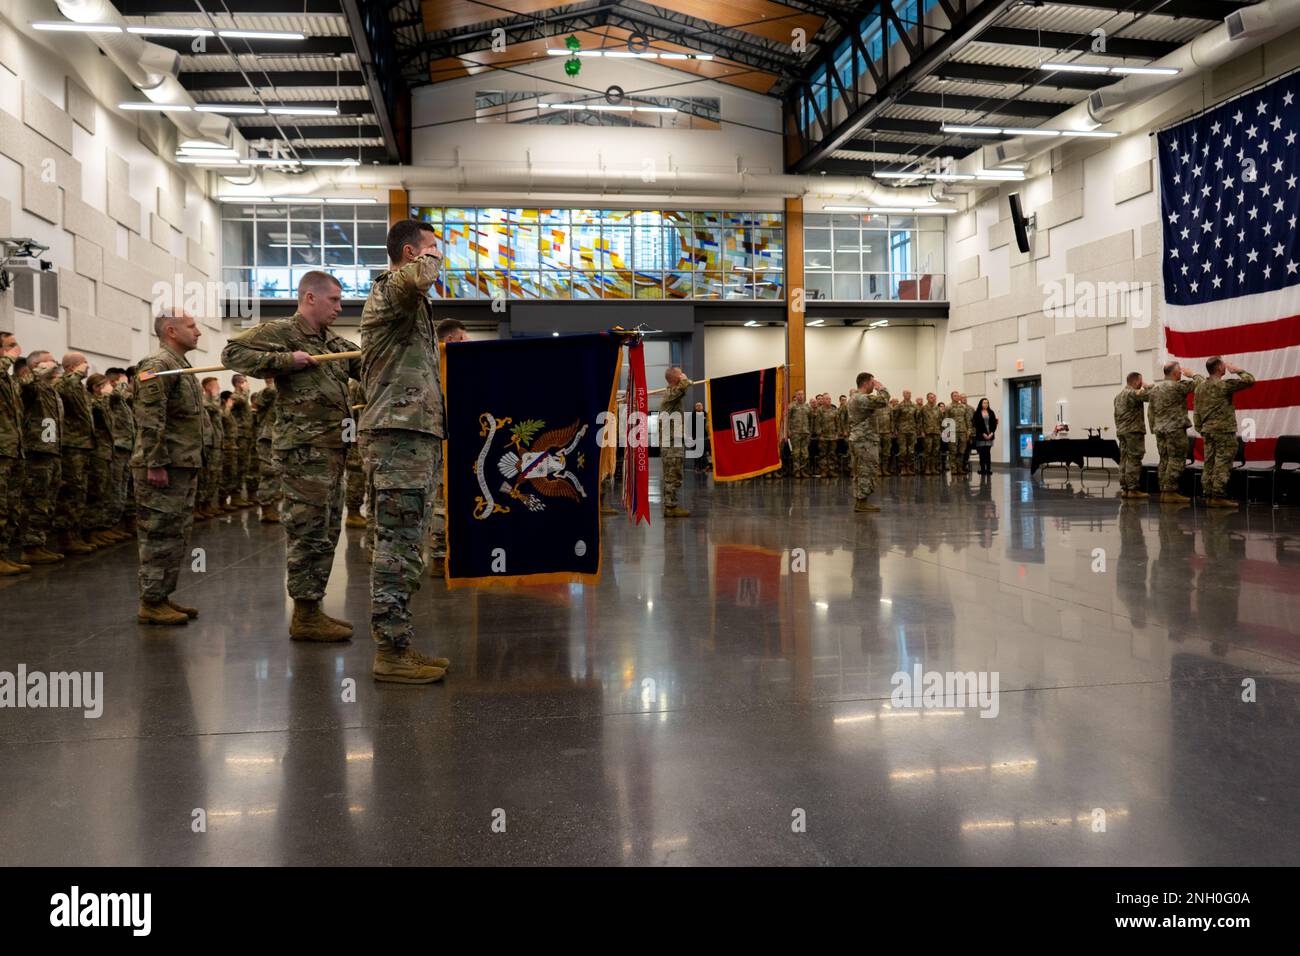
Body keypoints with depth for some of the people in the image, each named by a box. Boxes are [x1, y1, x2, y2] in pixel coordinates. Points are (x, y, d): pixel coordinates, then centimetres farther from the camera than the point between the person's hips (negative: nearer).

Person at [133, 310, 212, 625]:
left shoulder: (181, 366, 20)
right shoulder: (158, 365, -13)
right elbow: (150, 420, -20)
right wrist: (155, 464, -24)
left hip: (184, 466, 10)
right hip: (165, 468, -10)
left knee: (177, 536, 14)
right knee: (160, 536, -5)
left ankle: (163, 596, 22)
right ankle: (151, 604, 2)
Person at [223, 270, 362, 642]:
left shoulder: (334, 343, 19)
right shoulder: (280, 331, -4)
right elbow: (233, 353, -11)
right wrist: (285, 360, -17)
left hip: (332, 448, 9)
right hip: (304, 447, -9)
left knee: (327, 531, 12)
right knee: (310, 531, -6)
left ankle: (313, 608, 22)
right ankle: (305, 616, 1)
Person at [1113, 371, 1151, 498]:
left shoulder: (1118, 395, 18)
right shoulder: (1133, 393, -11)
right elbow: (1150, 396, -18)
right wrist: (1145, 387, 0)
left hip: (1121, 431, 9)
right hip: (1133, 431, -9)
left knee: (1124, 460, 8)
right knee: (1134, 460, -8)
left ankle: (1124, 488, 7)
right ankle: (1133, 489, -10)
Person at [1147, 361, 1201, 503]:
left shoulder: (1155, 387, 12)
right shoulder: (1178, 385, -10)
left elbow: (1151, 409, 16)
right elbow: (1201, 382, -7)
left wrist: (1154, 427, 21)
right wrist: (1192, 374, 12)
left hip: (1159, 429, 8)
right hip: (1176, 428, -8)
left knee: (1164, 460, 10)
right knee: (1176, 461, -5)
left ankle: (1163, 491, 10)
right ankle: (1170, 492, -8)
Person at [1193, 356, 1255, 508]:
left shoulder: (1199, 388, 11)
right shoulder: (1224, 384, -10)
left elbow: (1196, 413, 12)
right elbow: (1250, 380, -11)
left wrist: (1201, 430, 18)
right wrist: (1237, 370, 5)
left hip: (1207, 430, 7)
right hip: (1224, 430, -7)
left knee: (1209, 463, 8)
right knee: (1222, 463, -6)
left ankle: (1209, 495, 9)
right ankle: (1219, 496, -9)